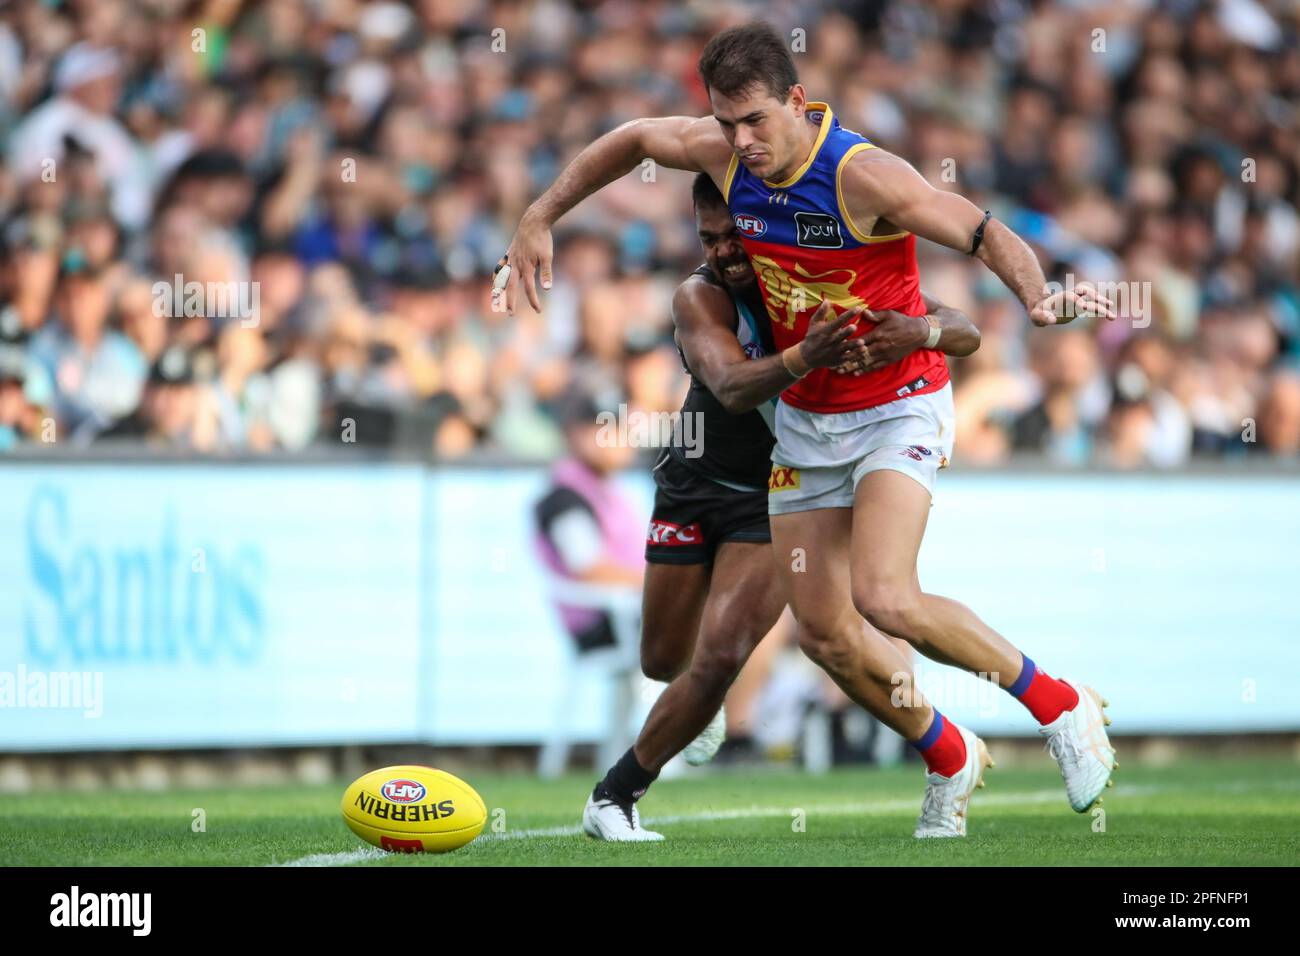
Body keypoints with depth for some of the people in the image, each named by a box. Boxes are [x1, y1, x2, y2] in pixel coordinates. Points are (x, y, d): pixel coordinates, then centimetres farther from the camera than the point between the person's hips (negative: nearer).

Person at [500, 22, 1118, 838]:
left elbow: (988, 235, -25)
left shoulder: (865, 176, -25)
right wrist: (541, 218, 14)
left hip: (898, 409, -7)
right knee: (824, 631, 4)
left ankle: (1059, 704, -5)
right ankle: (950, 758, 27)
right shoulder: (728, 154, -7)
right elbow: (633, 139, 13)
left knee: (885, 599, -25)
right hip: (805, 417, 7)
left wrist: (1039, 297, -44)